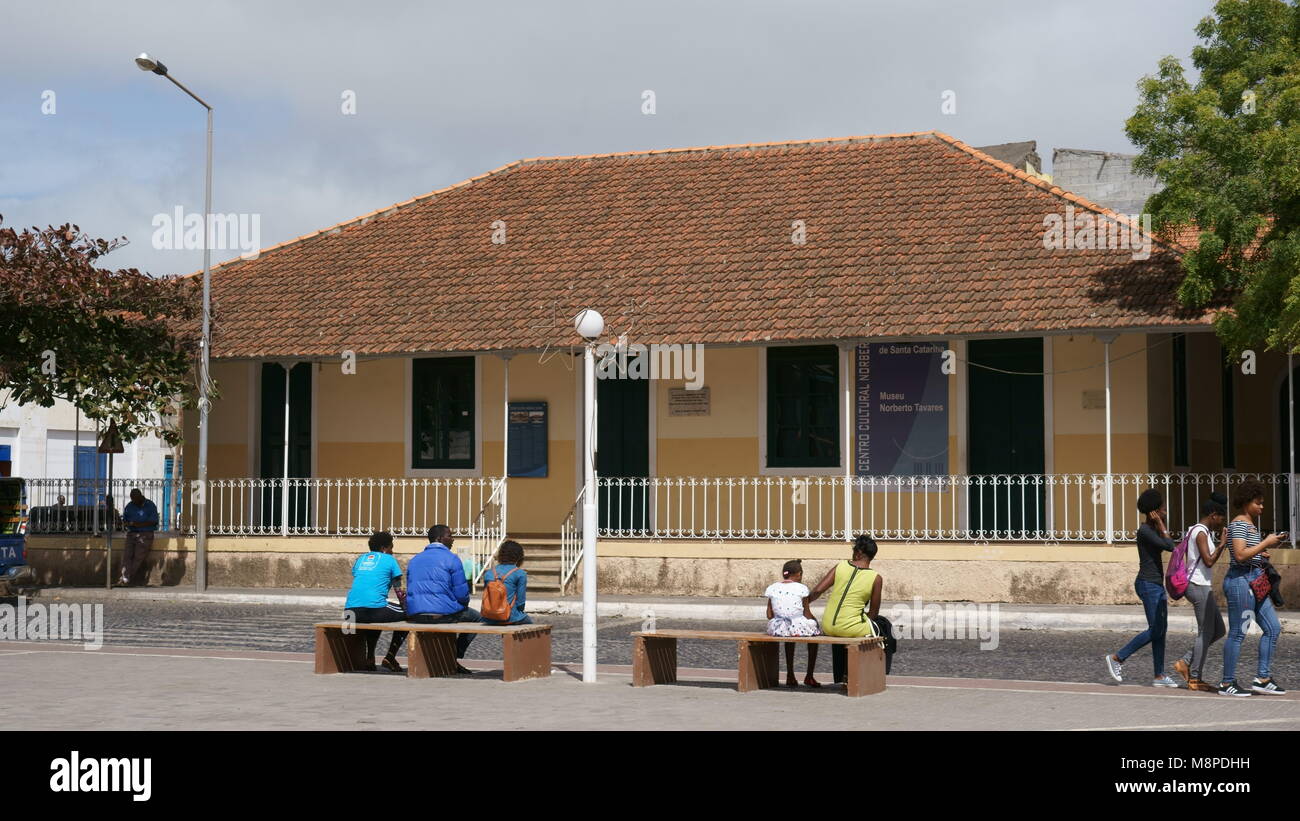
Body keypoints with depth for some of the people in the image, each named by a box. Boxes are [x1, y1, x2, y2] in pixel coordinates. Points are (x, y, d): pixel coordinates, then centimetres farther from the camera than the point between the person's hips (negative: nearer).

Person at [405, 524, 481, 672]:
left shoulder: (414, 559, 15)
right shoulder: (451, 559, -4)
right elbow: (461, 593, -7)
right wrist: (464, 603, 16)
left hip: (414, 614, 7)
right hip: (443, 613, -7)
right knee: (476, 617, 21)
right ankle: (454, 657, 16)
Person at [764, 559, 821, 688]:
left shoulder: (772, 588, 6)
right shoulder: (801, 588, -5)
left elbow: (770, 615, 6)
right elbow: (807, 614, -2)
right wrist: (814, 621, 18)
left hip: (777, 627, 4)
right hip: (798, 626, -4)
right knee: (816, 631, 27)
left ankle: (790, 676, 36)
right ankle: (809, 676, 28)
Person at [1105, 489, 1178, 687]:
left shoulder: (1152, 529, 15)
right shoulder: (1144, 531, -15)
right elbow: (1169, 546, -20)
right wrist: (1160, 524, -11)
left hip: (1157, 585, 10)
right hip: (1148, 585, -10)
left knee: (1161, 630, 7)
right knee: (1155, 630, -9)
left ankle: (1159, 676, 9)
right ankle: (1117, 658, 0)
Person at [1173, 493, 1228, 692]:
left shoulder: (1196, 531, 17)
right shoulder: (1201, 532, -14)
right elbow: (1209, 561, -20)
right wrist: (1222, 543, -15)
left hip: (1202, 587, 10)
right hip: (1199, 587, -10)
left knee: (1219, 631, 13)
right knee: (1206, 633, -4)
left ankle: (1185, 662, 13)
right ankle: (1194, 679, 1)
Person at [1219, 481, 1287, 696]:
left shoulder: (1250, 524, 18)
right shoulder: (1239, 524, -12)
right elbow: (1240, 555, -23)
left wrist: (1261, 554, 11)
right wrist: (1266, 543, -17)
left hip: (1254, 580, 10)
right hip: (1241, 580, -10)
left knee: (1273, 627, 8)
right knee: (1237, 633, -4)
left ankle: (1262, 679, 12)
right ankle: (1227, 683, 3)